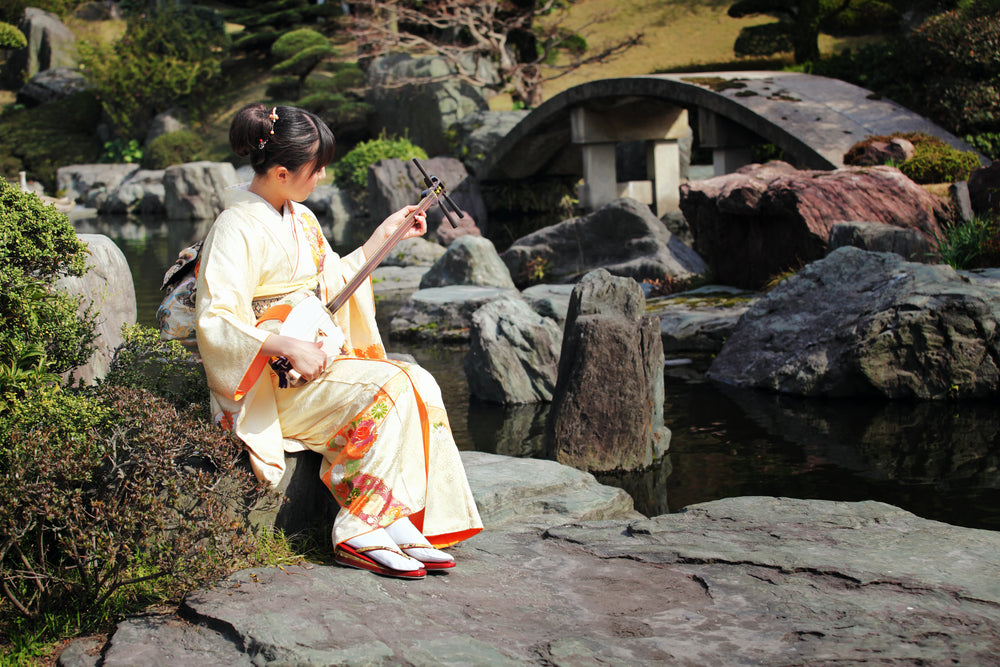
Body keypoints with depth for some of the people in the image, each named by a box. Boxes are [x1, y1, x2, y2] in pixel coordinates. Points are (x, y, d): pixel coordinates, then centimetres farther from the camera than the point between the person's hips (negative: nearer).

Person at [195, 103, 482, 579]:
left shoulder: (300, 219, 15)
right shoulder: (237, 227, -13)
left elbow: (332, 284, 29)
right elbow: (215, 321, -20)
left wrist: (384, 235, 25)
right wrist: (286, 347, -28)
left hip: (315, 359, 9)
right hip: (270, 382, -9)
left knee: (419, 382, -14)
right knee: (389, 388, -26)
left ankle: (401, 525, -21)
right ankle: (359, 533, -22)